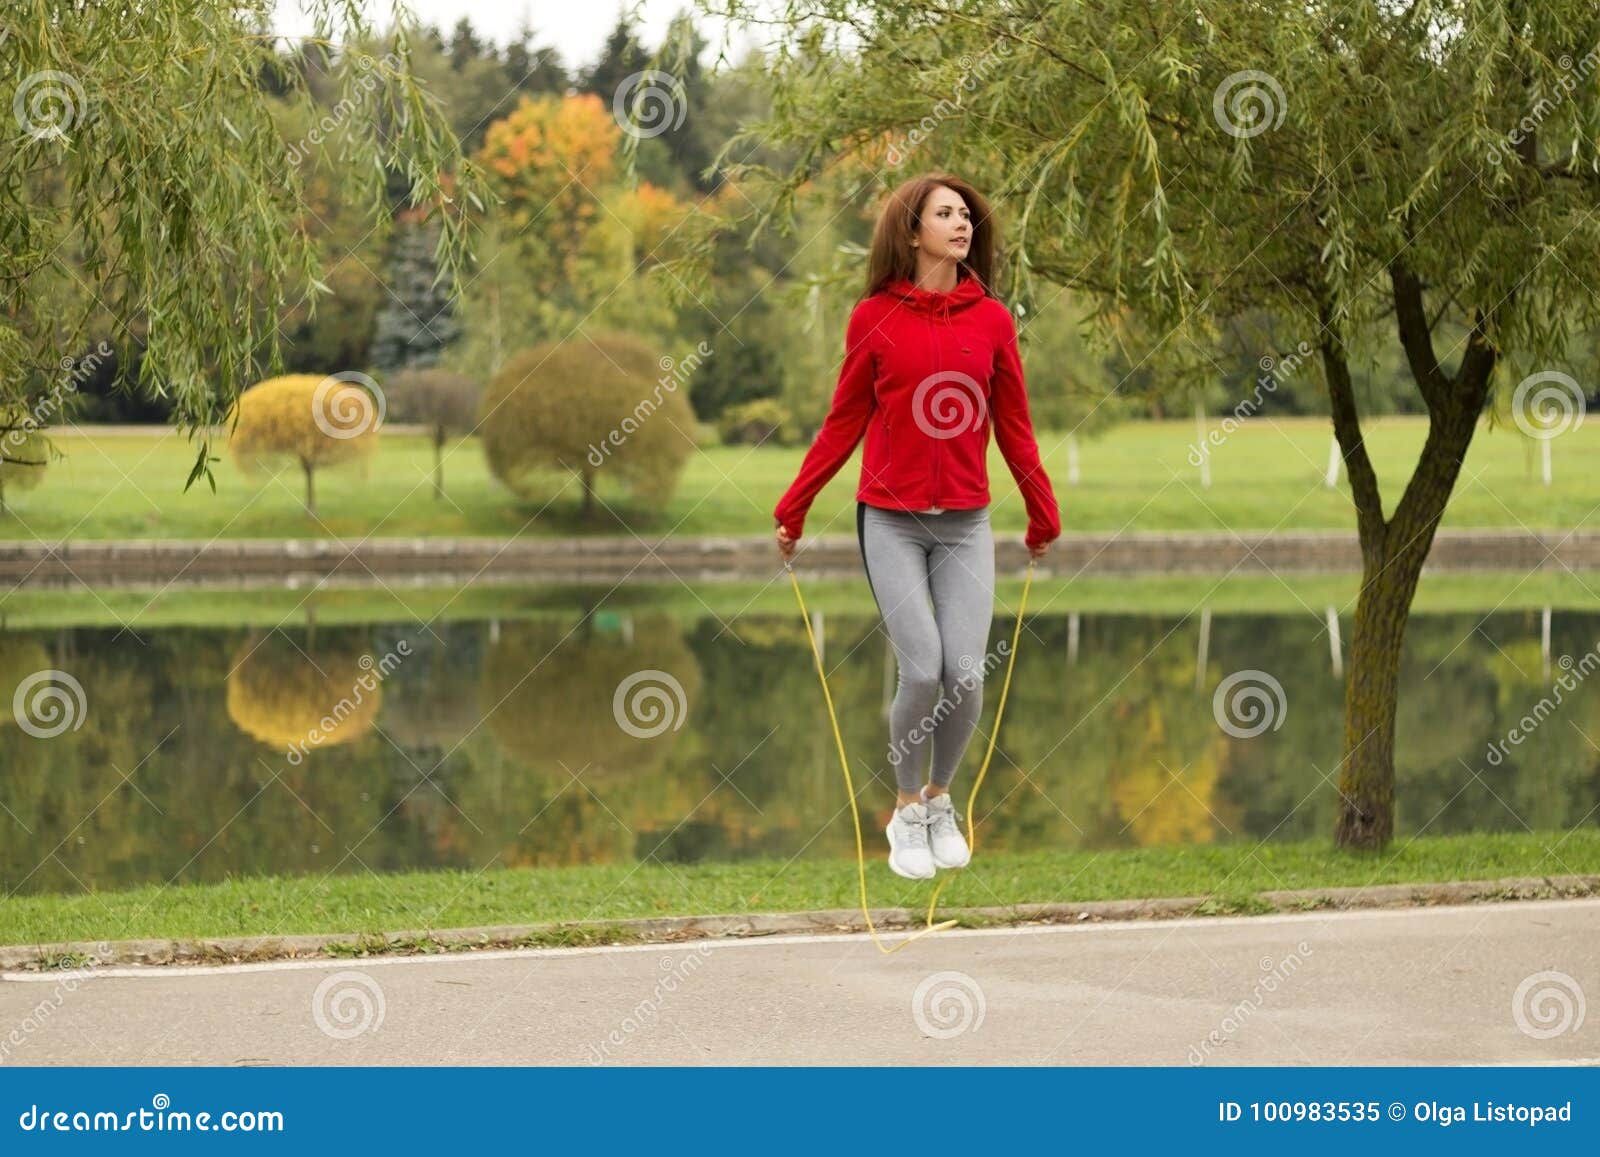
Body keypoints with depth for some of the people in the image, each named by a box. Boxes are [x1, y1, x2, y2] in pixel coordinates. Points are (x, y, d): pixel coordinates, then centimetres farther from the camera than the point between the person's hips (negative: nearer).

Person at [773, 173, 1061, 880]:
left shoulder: (991, 319, 4)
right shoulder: (874, 317, 0)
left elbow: (1013, 426, 12)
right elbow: (843, 423, 7)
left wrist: (1043, 516, 18)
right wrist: (792, 509, 7)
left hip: (966, 523, 2)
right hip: (891, 522, -2)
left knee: (967, 673, -7)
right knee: (922, 670, -12)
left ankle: (940, 801, 18)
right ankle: (907, 812, 9)